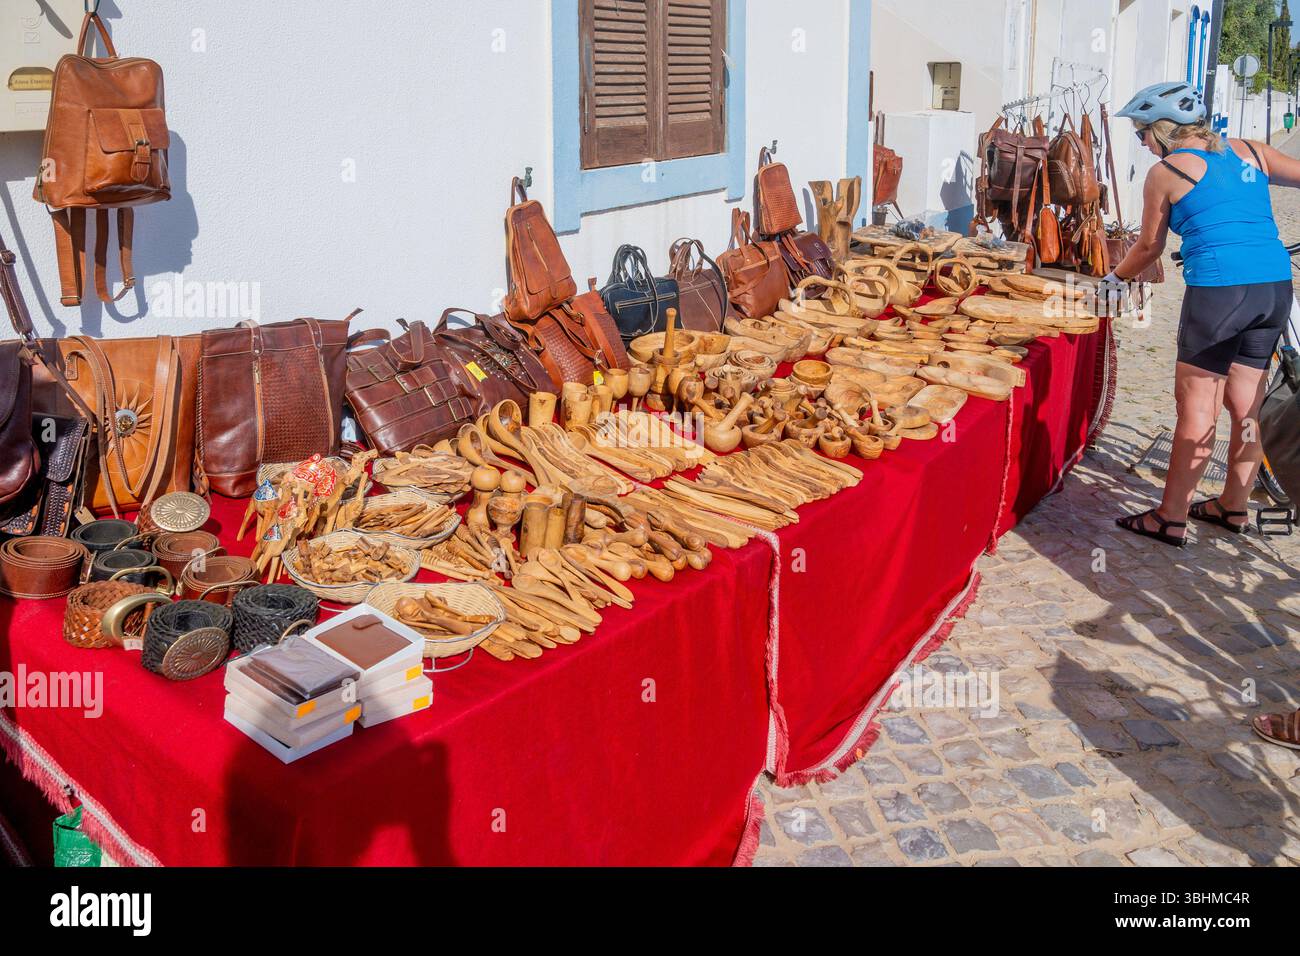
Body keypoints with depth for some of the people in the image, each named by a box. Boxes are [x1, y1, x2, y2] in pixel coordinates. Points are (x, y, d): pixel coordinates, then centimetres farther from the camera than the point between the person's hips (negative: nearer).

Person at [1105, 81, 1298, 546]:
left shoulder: (1166, 173, 2)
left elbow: (1149, 247, 11)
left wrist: (1114, 280, 28)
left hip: (1218, 290, -6)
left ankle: (1171, 519, 7)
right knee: (1246, 406, 16)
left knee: (1196, 411, 0)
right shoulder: (1249, 153, 14)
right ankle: (1234, 507, 28)